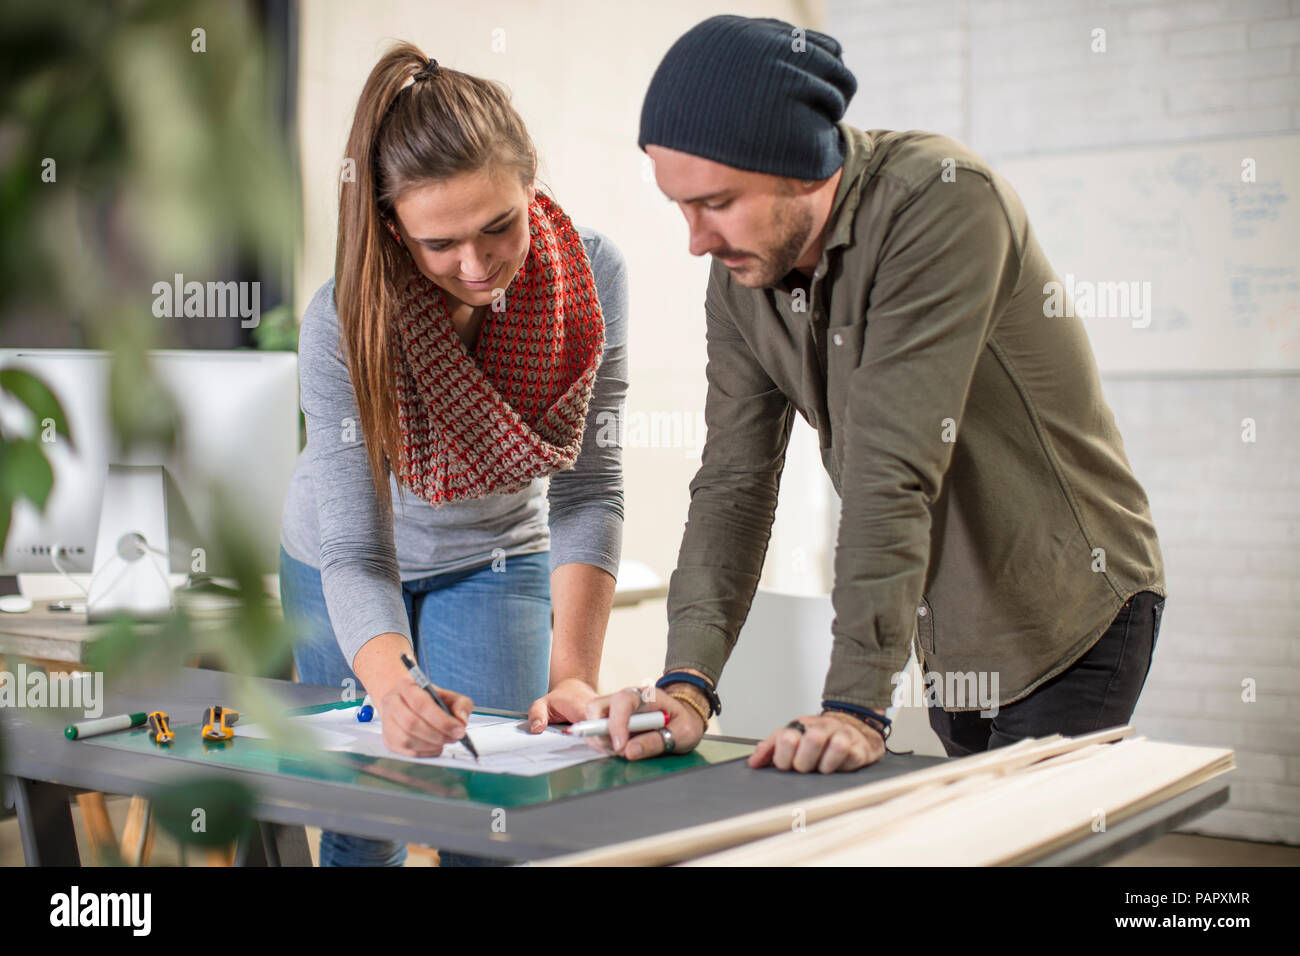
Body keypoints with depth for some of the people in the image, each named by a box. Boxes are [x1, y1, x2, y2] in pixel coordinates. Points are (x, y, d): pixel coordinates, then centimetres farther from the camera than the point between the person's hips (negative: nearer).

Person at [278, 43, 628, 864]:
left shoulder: (590, 274, -27)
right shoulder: (341, 325, -32)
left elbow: (588, 492, -25)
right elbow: (356, 553, -34)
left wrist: (573, 673, -37)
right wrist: (391, 685, -54)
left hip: (496, 556, 1)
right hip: (339, 564, -1)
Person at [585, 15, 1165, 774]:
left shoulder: (942, 198, -26)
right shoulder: (738, 273, -5)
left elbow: (894, 472, -33)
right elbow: (735, 479, -9)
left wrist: (855, 705, -35)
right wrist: (688, 683, -22)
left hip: (1070, 622, -6)